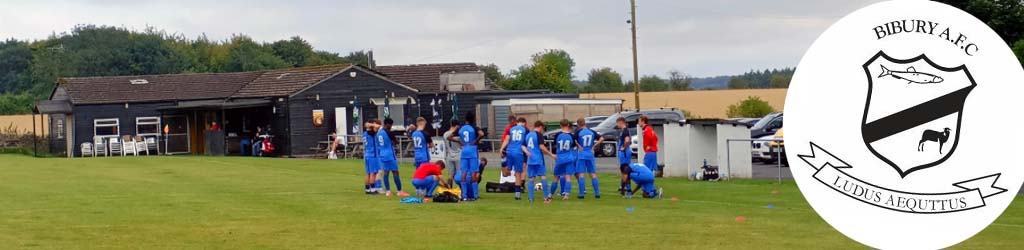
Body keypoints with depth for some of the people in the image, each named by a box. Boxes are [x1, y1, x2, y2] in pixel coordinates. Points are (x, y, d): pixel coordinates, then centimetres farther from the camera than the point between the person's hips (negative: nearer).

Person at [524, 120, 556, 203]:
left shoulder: (528, 135, 13)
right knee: (543, 177, -1)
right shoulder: (539, 135, -7)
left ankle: (531, 198, 3)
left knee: (531, 179, 7)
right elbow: (541, 147, -15)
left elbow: (523, 147, 15)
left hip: (530, 160, 6)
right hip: (539, 160, -6)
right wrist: (551, 154, -10)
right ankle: (546, 197, -2)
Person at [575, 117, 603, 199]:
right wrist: (594, 146, 6)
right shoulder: (592, 132, 7)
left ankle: (582, 194, -6)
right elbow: (602, 139, 6)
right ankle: (597, 193, 6)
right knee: (593, 174, 7)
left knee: (581, 174, -2)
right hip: (590, 155, 4)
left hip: (581, 155, -4)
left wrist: (578, 146, -6)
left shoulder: (578, 132, -5)